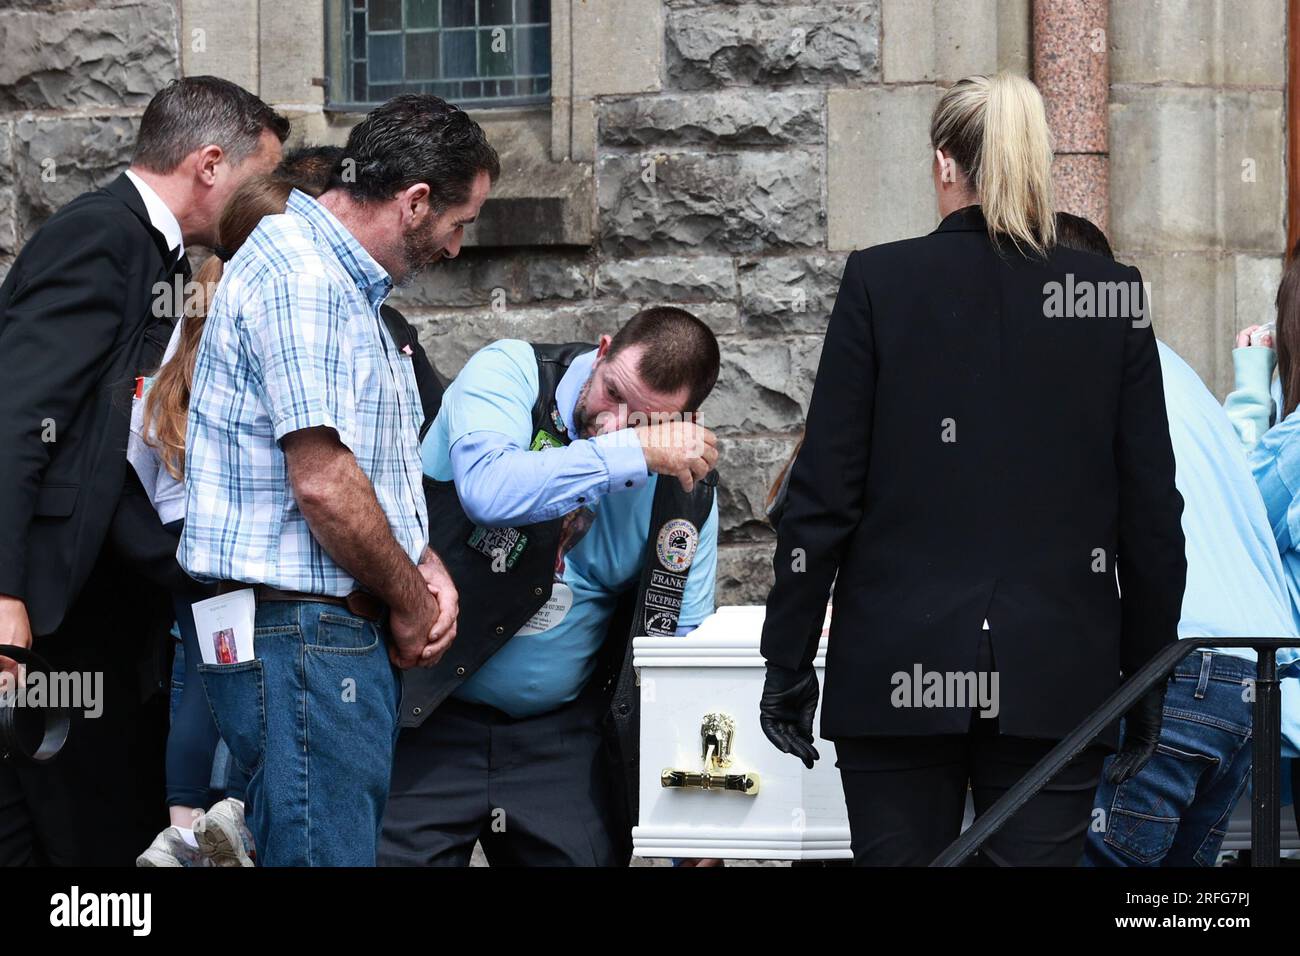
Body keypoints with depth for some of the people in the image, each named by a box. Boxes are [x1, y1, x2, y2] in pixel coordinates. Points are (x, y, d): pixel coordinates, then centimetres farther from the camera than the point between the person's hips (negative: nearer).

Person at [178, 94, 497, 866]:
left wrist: (426, 568, 6)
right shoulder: (300, 278, -14)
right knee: (327, 852, -11)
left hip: (350, 631, 11)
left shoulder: (344, 282, 20)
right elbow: (323, 480, -21)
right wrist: (410, 602, -8)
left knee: (357, 841, 10)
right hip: (299, 631, -11)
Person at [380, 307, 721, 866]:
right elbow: (488, 490, -32)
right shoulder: (511, 374, -11)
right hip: (425, 717, -3)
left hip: (564, 738, 3)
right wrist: (633, 454, -28)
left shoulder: (689, 490, -1)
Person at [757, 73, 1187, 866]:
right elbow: (1153, 511, 3)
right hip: (1057, 674, 1)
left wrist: (789, 661, 4)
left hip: (898, 671, -1)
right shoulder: (1113, 297, 2)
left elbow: (825, 492, -3)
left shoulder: (880, 282, -2)